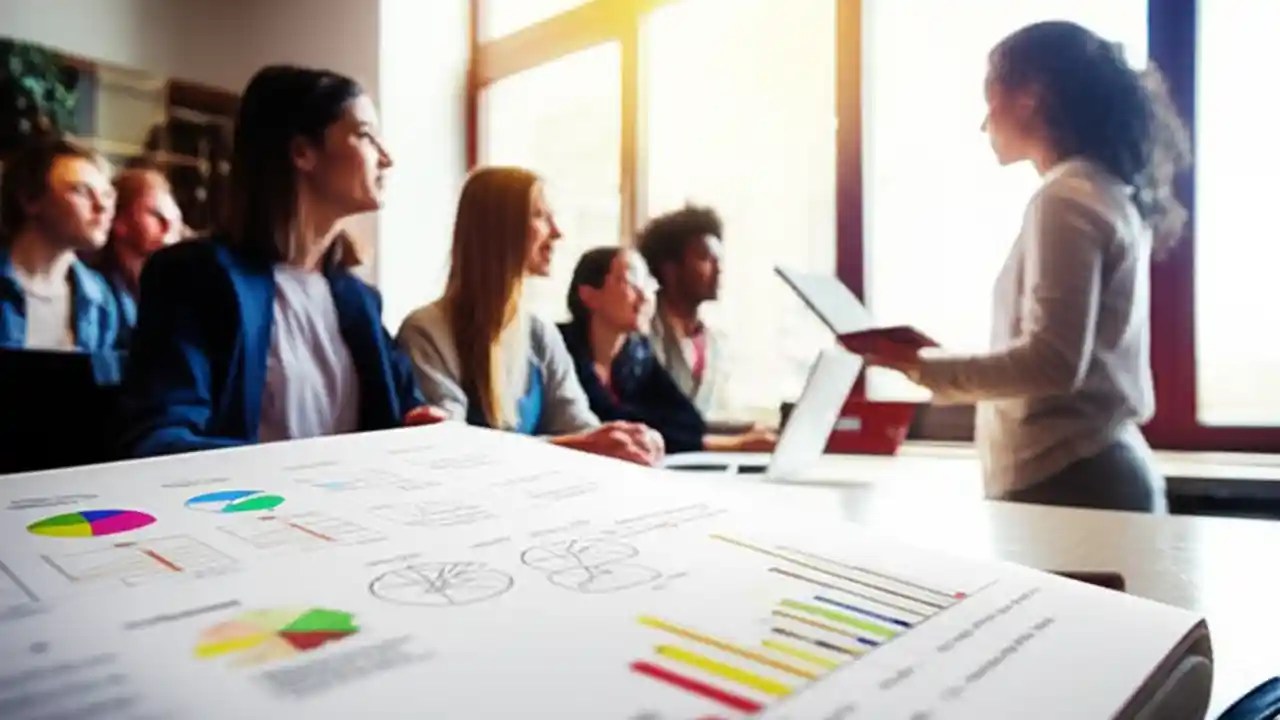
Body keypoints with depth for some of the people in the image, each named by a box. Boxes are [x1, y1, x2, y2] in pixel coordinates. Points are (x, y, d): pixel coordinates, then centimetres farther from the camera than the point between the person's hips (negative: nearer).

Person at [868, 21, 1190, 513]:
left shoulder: (1066, 196, -13)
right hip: (1100, 469, 9)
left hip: (1065, 478, -9)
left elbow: (1053, 362, -20)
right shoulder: (1112, 191, 15)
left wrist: (924, 368, -14)